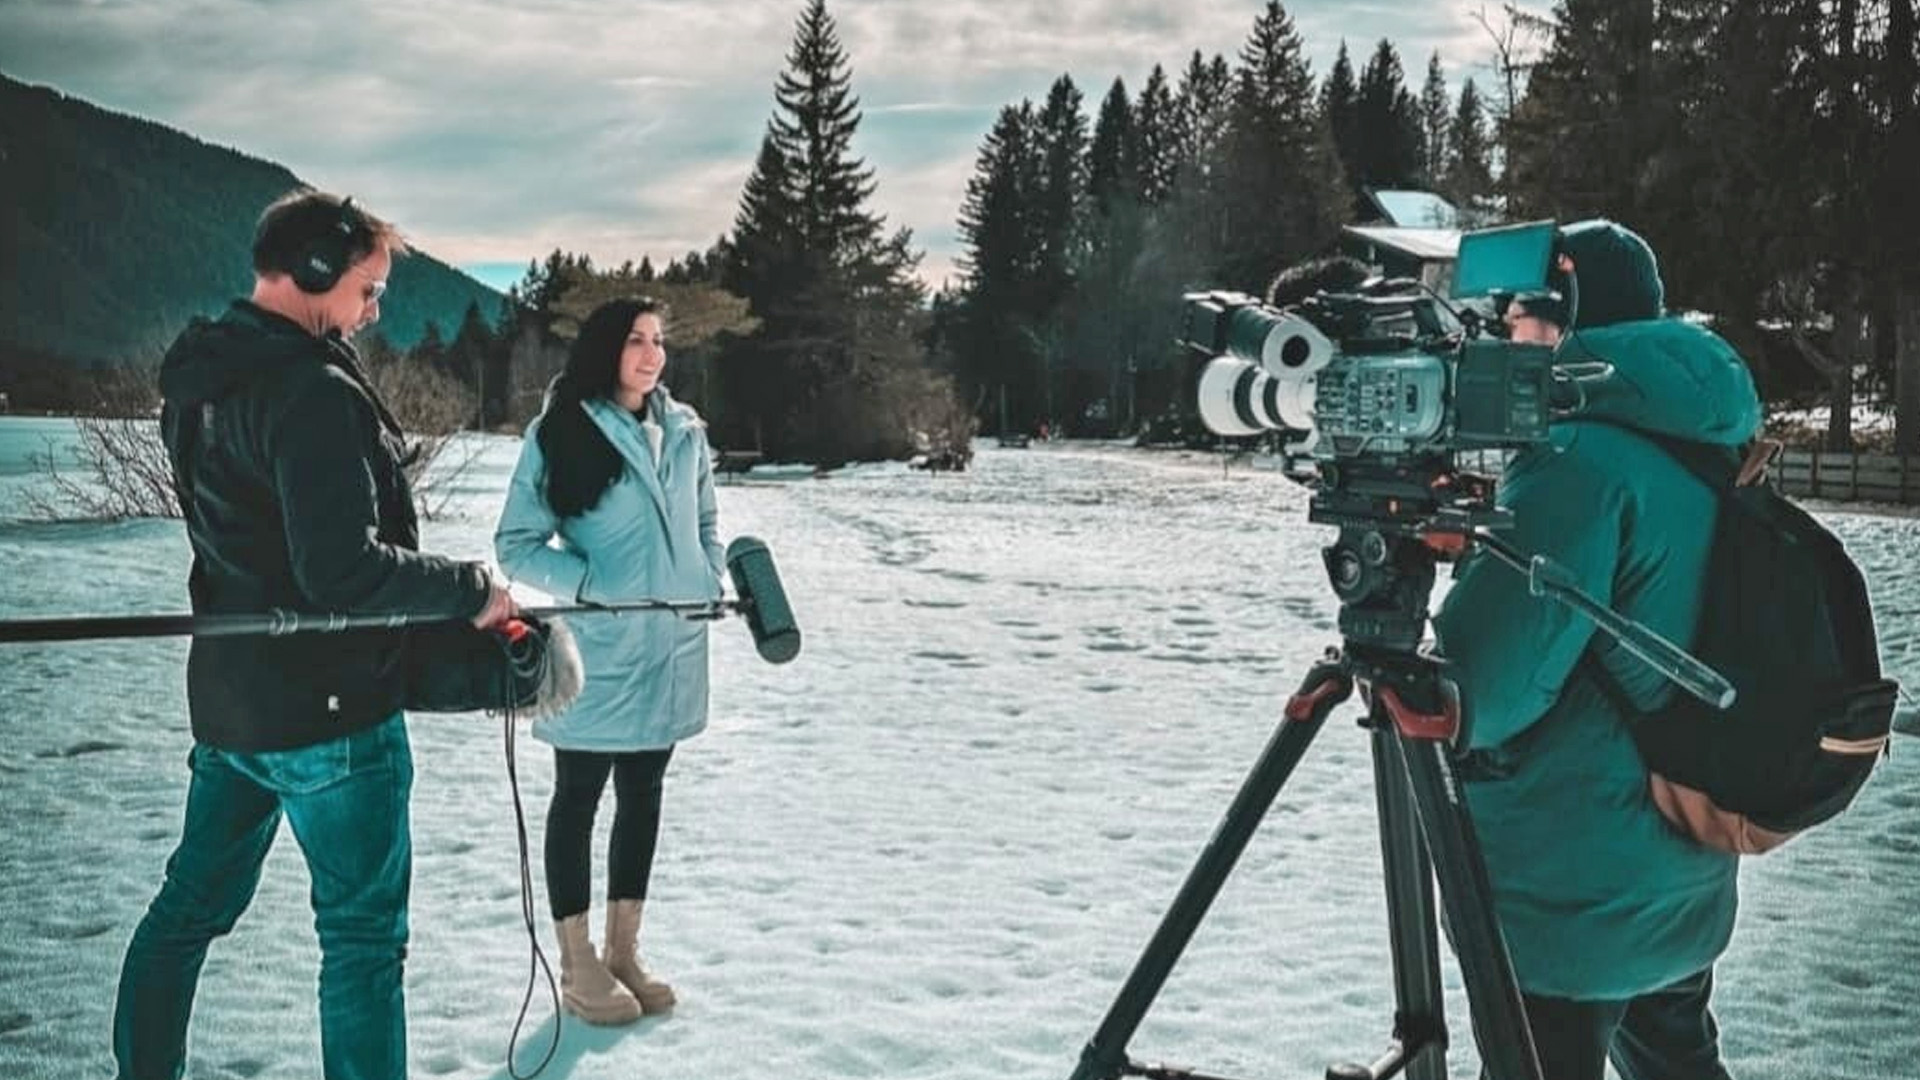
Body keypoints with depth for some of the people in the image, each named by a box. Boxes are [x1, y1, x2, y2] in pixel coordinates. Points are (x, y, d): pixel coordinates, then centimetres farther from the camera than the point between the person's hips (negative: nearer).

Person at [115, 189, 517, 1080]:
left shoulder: (200, 379, 8)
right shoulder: (315, 394, -22)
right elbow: (343, 568, -28)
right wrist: (472, 591, -16)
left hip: (226, 696, 9)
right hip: (329, 707, -9)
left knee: (193, 902, 20)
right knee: (363, 931, 3)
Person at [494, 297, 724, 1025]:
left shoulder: (684, 430, 5)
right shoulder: (560, 434, -11)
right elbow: (517, 545, -9)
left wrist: (709, 579, 6)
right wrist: (589, 582, -21)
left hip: (671, 649, 6)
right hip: (596, 653, -5)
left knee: (643, 795, 15)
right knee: (578, 798, 7)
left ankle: (624, 950, 29)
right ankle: (577, 967, 18)